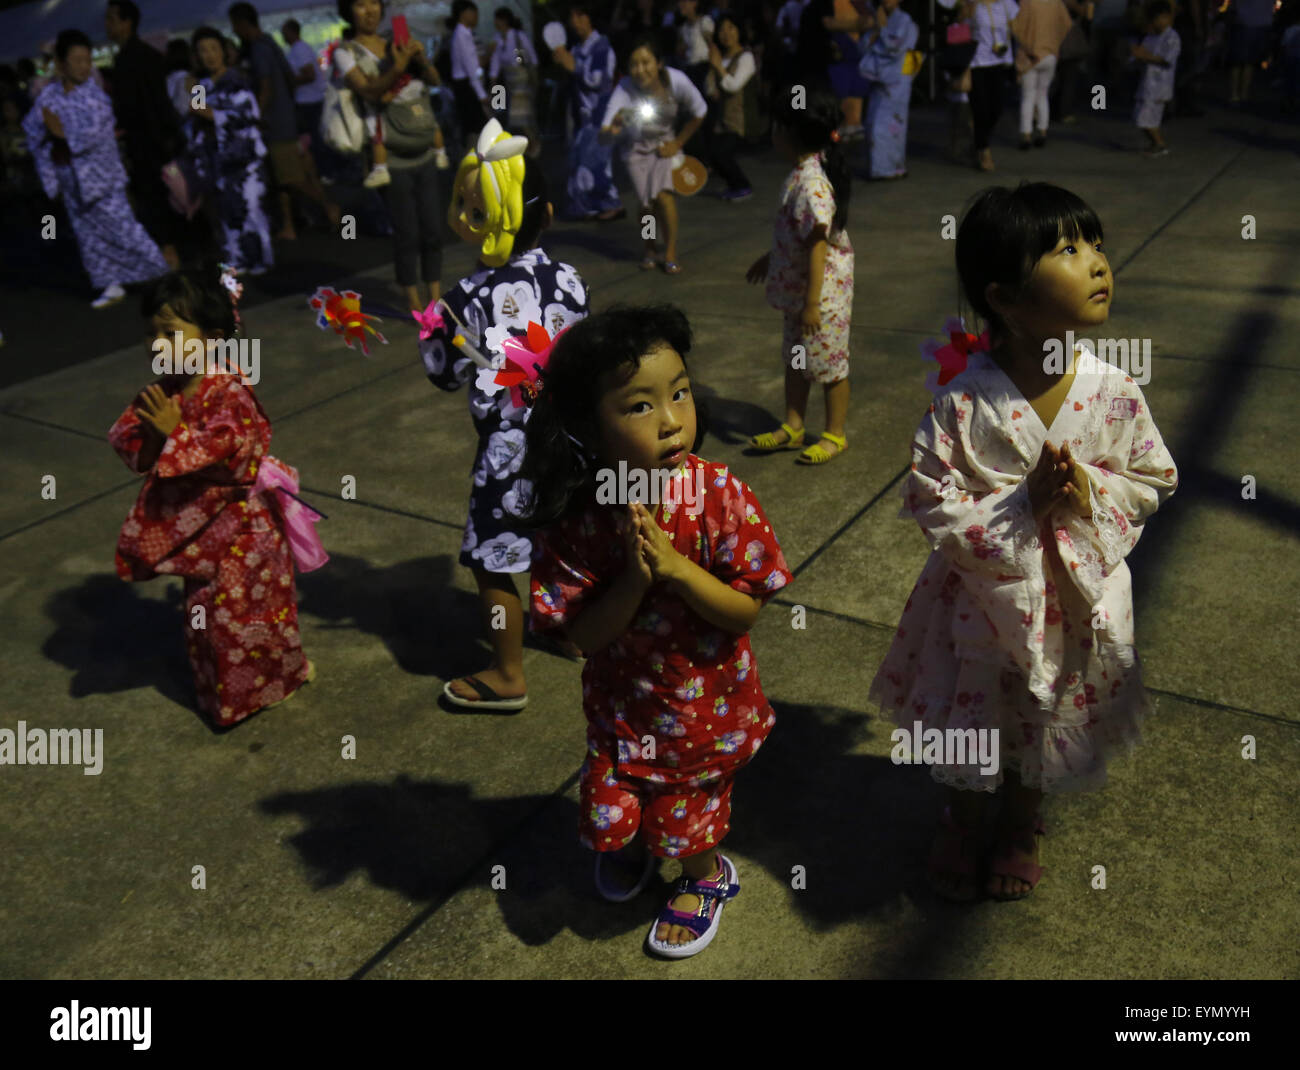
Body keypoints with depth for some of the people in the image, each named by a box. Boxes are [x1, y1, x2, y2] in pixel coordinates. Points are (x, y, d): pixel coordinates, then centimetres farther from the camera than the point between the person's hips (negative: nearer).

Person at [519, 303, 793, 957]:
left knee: (687, 821, 17)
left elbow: (746, 612, -20)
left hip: (707, 702, -1)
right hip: (622, 702, 2)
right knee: (611, 814, 15)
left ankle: (706, 876, 53)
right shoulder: (578, 517, -20)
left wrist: (676, 566, -34)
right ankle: (629, 836, 53)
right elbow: (584, 634, -16)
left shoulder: (719, 495, -24)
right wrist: (633, 580, -33)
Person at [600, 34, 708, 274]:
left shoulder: (676, 81, -27)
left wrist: (678, 142, -5)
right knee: (646, 202, -8)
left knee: (663, 195, -20)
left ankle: (671, 251, -1)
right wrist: (612, 130, -62)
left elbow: (699, 113, -7)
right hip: (637, 149, 0)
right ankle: (650, 249, 21)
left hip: (666, 145, 0)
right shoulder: (625, 89, -30)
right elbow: (604, 135, -39)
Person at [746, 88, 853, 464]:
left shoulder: (811, 186, -25)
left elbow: (817, 247, -26)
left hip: (823, 292, -10)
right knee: (795, 359, 18)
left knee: (827, 362, 4)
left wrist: (812, 303, -24)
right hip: (797, 288, 10)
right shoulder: (803, 174, 5)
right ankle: (793, 426, 31)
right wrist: (770, 258, 30)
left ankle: (835, 435, 19)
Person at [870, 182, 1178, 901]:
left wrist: (1092, 493, -20)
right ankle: (961, 819, 51)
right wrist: (1021, 505, -28)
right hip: (983, 592, -2)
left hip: (1074, 595, 3)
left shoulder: (1114, 393, -15)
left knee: (1050, 721, 23)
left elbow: (1155, 478, -1)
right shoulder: (962, 401, -23)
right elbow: (930, 504, -18)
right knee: (967, 714, 18)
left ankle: (1021, 826, 54)